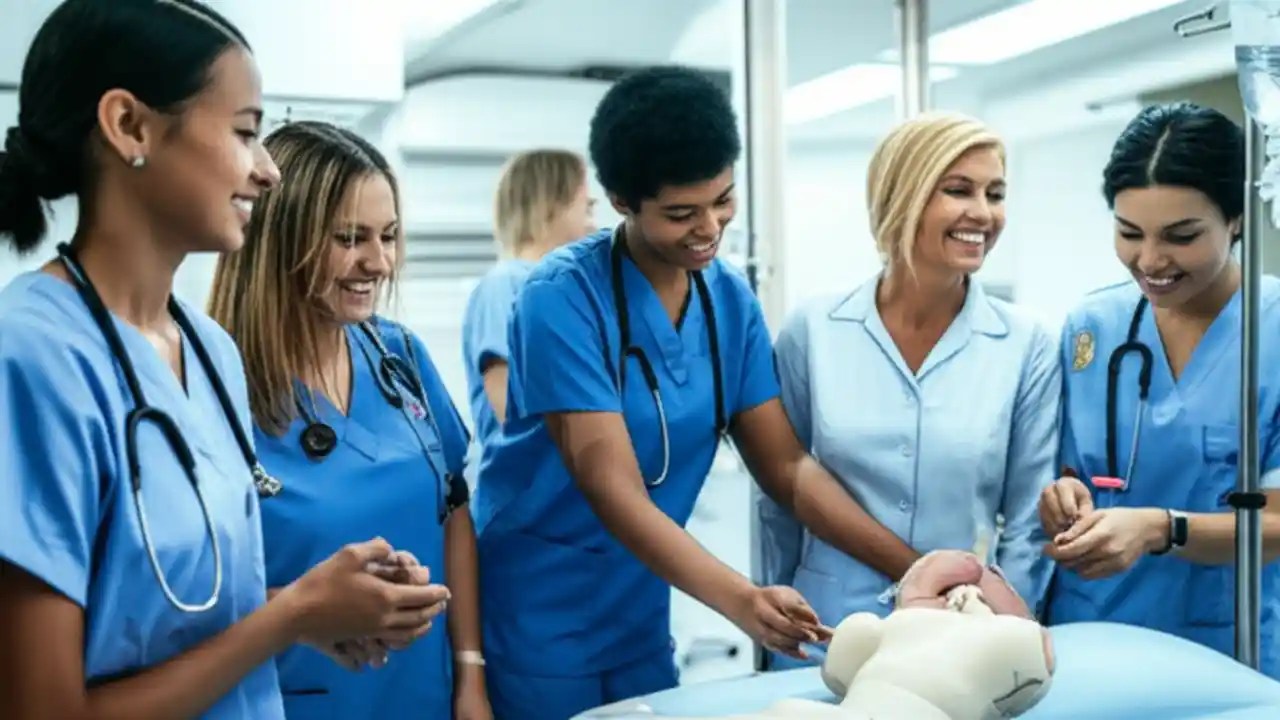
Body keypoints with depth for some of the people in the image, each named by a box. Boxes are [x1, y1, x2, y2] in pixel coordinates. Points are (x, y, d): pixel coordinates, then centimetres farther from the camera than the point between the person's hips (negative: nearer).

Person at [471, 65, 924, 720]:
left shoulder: (731, 298, -2)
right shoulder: (565, 296, -19)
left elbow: (786, 466, -1)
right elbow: (614, 492, -25)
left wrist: (915, 568, -12)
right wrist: (740, 601, -37)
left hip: (641, 617, 5)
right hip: (538, 619, -5)